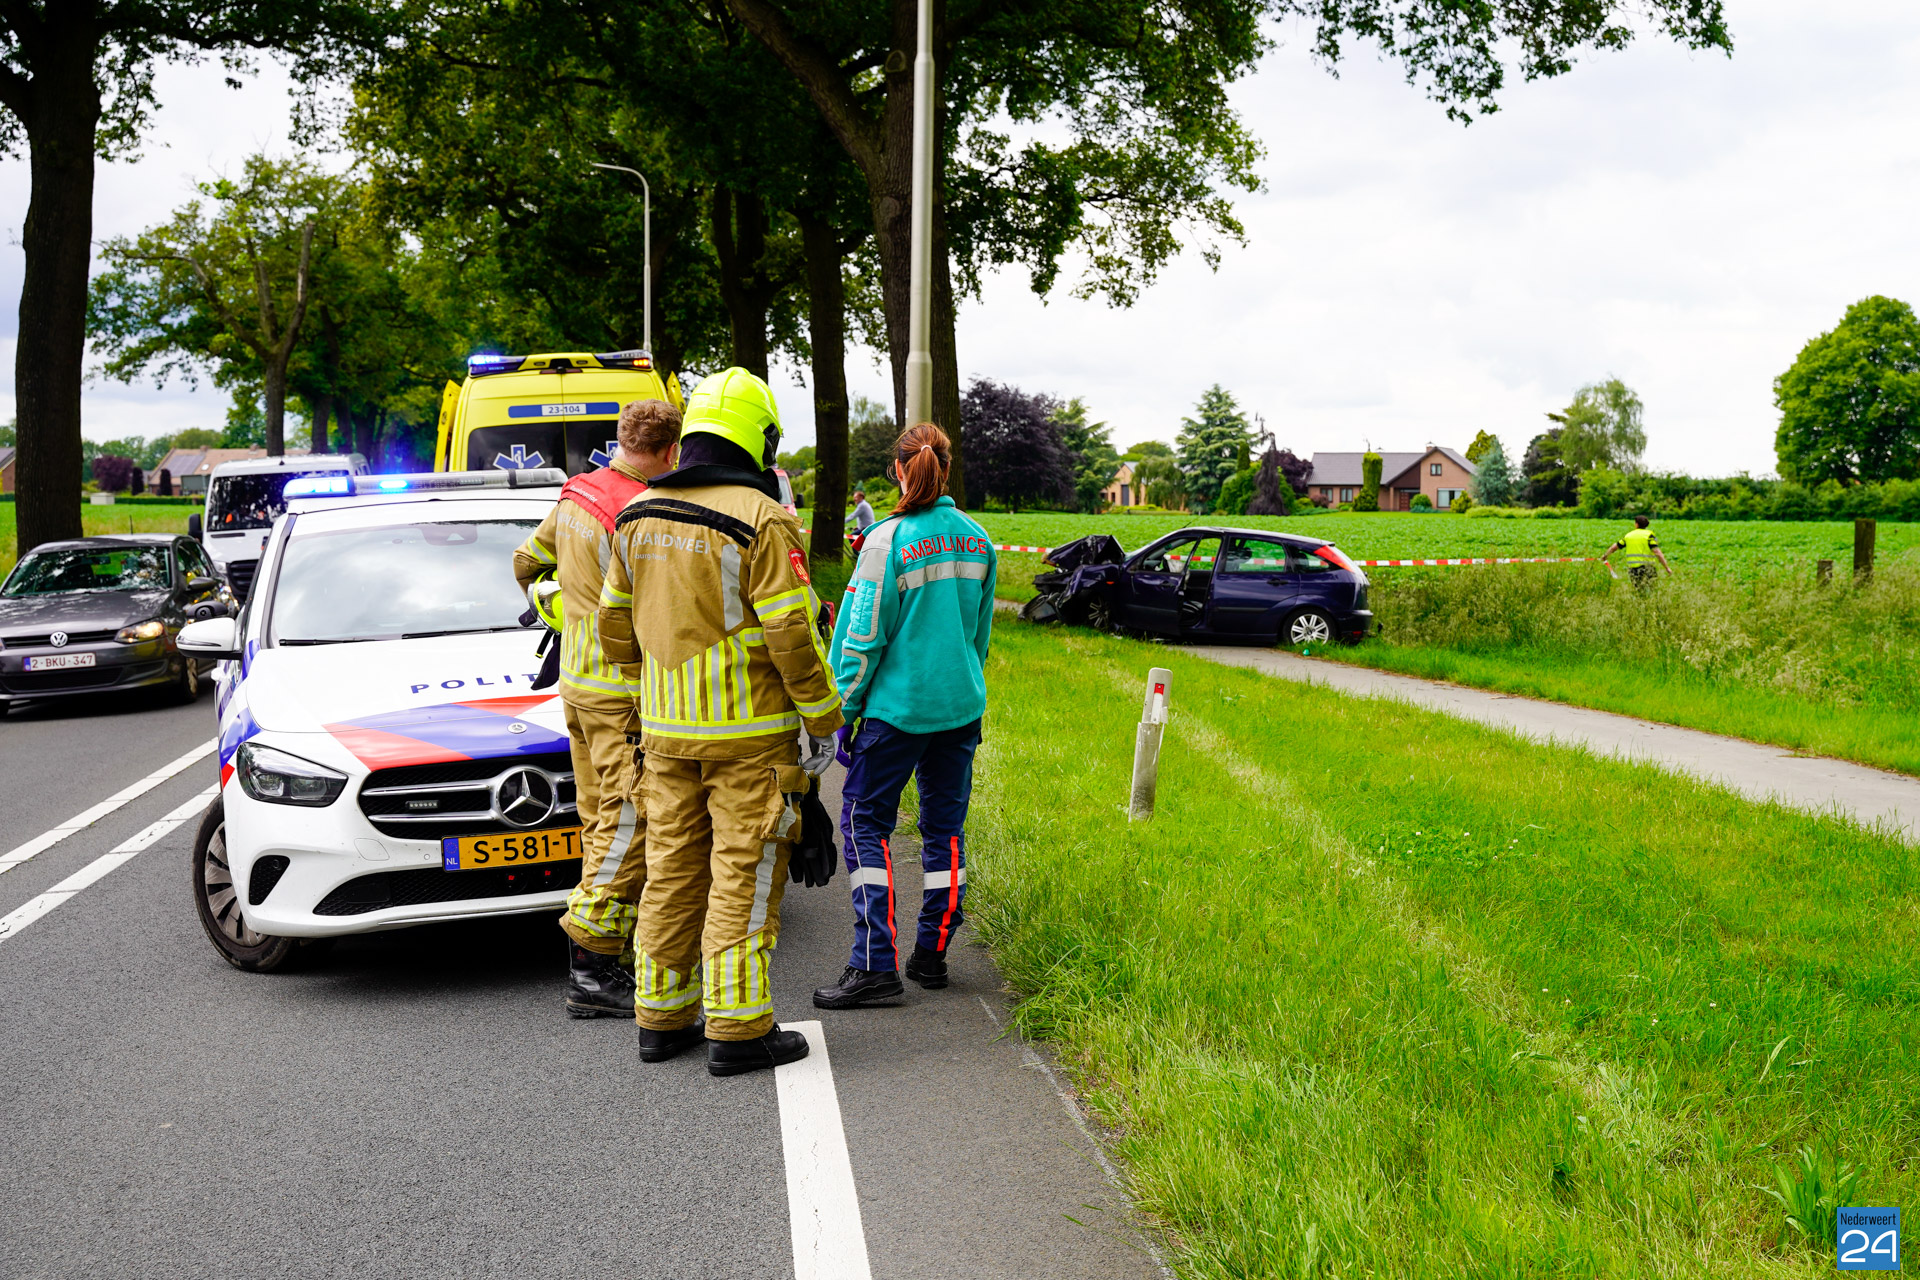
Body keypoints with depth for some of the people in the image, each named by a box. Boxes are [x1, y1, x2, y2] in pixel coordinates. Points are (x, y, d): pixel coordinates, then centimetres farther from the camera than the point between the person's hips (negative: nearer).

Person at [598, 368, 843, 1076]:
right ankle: (737, 1028, 3)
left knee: (673, 871, 13)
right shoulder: (763, 521, -13)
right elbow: (792, 634, -15)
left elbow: (615, 625, 14)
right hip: (749, 733, -6)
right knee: (743, 877, 0)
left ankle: (662, 1017, 20)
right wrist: (824, 721, -6)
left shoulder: (638, 518, 7)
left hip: (666, 730, 6)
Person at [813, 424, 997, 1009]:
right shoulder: (976, 539, 4)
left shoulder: (888, 541, -14)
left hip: (898, 706, -6)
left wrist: (846, 710, -3)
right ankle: (933, 955, 20)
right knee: (946, 826, 13)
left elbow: (864, 636, -11)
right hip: (962, 704, 6)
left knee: (865, 823, 2)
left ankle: (875, 965, -3)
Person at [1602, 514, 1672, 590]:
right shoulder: (1648, 535, -3)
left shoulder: (1628, 535, 10)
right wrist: (1667, 567, -11)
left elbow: (1614, 547, 20)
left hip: (1632, 569, 4)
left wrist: (1605, 555, 39)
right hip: (1646, 569, -4)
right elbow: (1657, 552, -13)